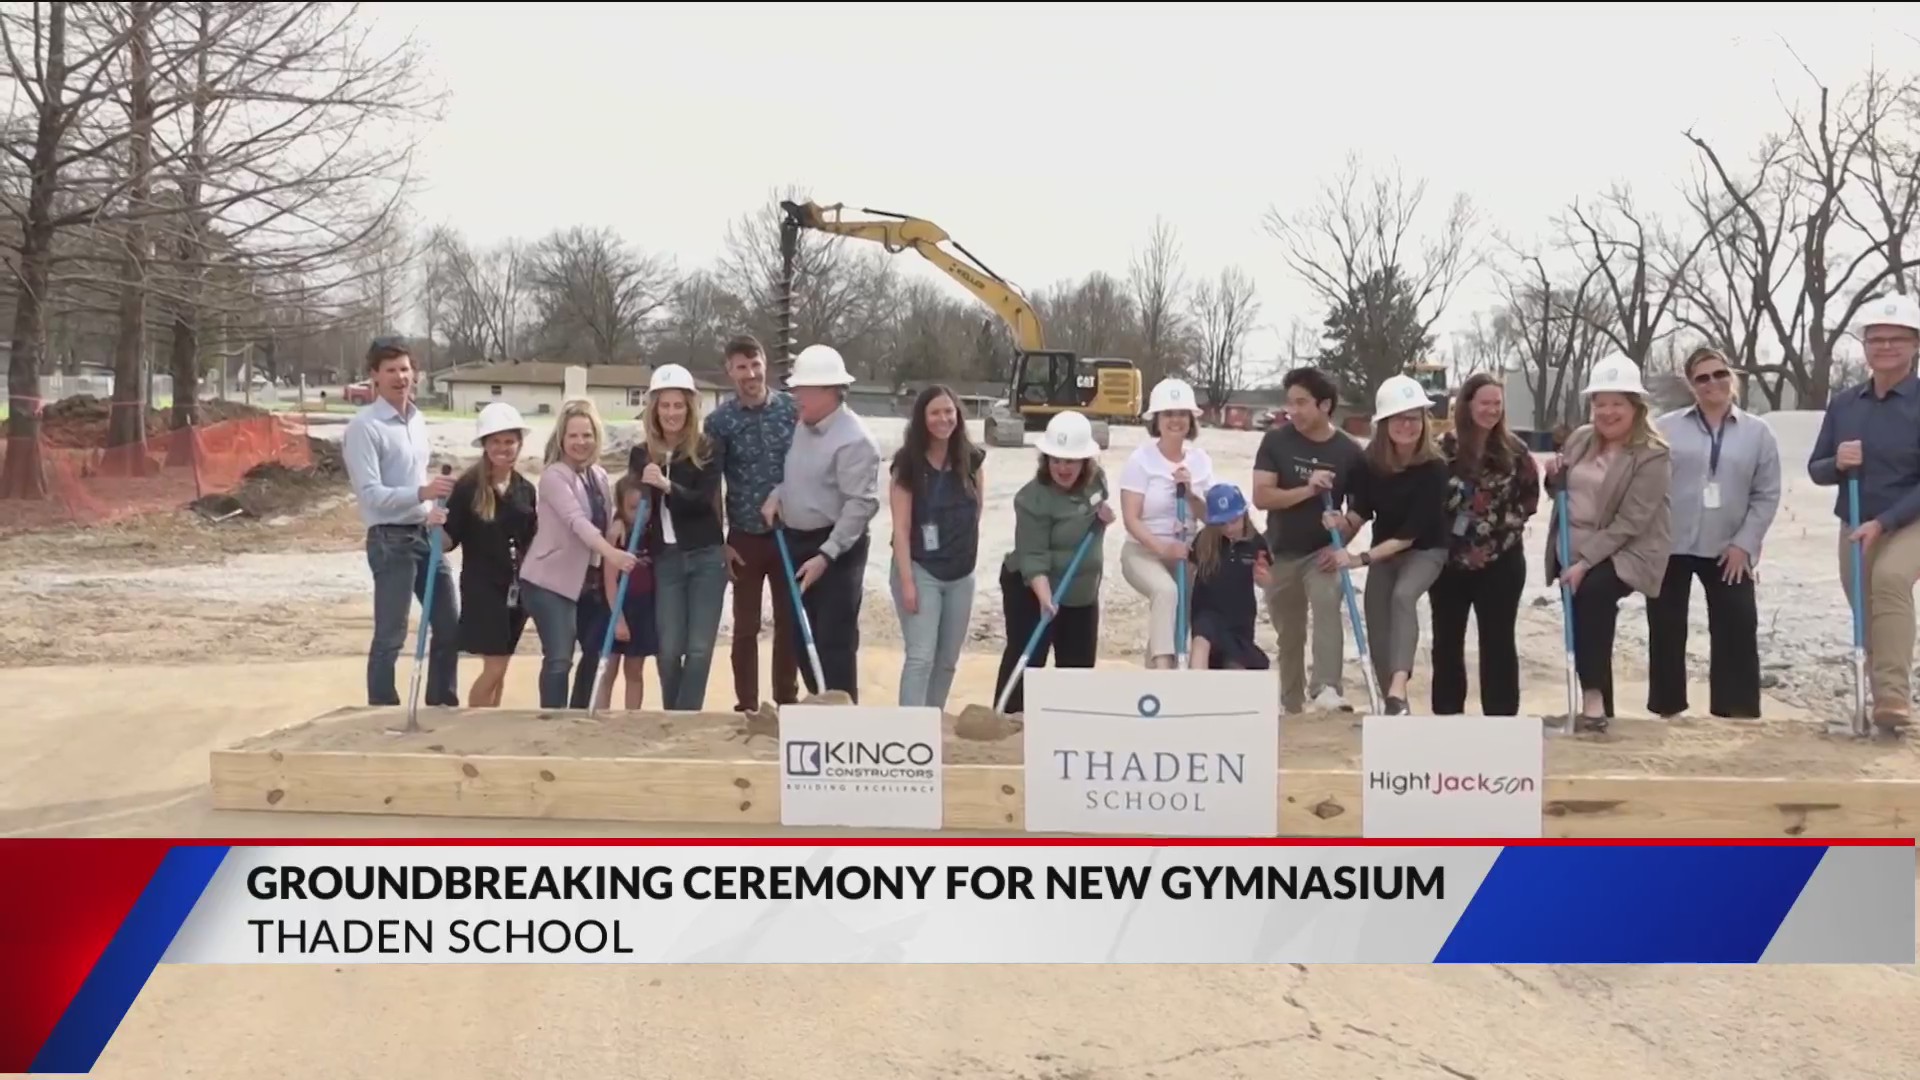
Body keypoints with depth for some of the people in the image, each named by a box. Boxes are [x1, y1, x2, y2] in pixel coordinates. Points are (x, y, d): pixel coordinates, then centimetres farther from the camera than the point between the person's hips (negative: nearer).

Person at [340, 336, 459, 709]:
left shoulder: (418, 420, 11)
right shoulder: (364, 427, -14)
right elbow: (370, 494, -22)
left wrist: (433, 509, 9)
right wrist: (422, 493, -34)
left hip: (425, 535, 8)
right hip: (391, 540, -8)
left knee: (450, 626, 13)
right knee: (390, 637, -4)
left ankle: (442, 706, 26)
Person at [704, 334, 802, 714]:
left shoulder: (792, 408, -2)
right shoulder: (720, 420, -5)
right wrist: (719, 542, -5)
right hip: (745, 537, -1)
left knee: (789, 622, 8)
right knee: (746, 627, 6)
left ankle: (787, 702, 20)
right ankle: (746, 706, 14)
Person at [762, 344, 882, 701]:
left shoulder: (854, 440, -20)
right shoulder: (804, 426, 8)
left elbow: (861, 504, -23)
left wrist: (826, 555, -25)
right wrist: (778, 495, 1)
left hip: (836, 549, -9)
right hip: (796, 543, 9)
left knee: (834, 643, -6)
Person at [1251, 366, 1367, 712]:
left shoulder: (1349, 450, -6)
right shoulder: (1275, 441, -7)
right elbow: (1261, 497, -14)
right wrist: (1307, 490, -26)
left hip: (1323, 551, -1)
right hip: (1281, 553, 1)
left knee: (1328, 608, -28)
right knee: (1288, 633, 12)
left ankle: (1326, 689, -35)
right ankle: (1291, 705, 26)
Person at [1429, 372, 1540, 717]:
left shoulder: (1513, 450, 1)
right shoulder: (1444, 448, -4)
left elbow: (1530, 497, 5)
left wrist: (1507, 525, -8)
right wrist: (1445, 538, -12)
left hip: (1501, 560, 0)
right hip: (1450, 558, 0)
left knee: (1498, 640, 4)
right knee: (1447, 639, 8)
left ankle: (1502, 717, 10)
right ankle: (1447, 714, 19)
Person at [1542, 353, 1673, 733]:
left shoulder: (1653, 456, -14)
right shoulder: (1580, 439, 5)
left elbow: (1628, 524, -20)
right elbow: (1564, 493, 20)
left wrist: (1584, 562, -26)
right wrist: (1555, 477, -4)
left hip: (1624, 551, -7)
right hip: (1574, 551, 7)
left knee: (1593, 592, -31)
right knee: (1586, 614, 7)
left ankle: (1593, 696, -28)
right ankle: (1597, 703, 20)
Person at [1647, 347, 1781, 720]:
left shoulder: (1757, 432, 3)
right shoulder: (1666, 428, 2)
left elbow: (1767, 495, 2)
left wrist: (1744, 543, -5)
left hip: (1729, 551, 0)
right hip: (1670, 546, 0)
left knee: (1737, 631, -3)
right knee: (1666, 630, 5)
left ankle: (1737, 712, 4)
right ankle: (1667, 709, 16)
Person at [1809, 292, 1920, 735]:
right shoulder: (1843, 404, 3)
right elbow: (1816, 470, 9)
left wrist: (1883, 523, -22)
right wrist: (1837, 463, -14)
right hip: (1854, 528, 5)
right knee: (1867, 615, 10)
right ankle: (1884, 698, 27)